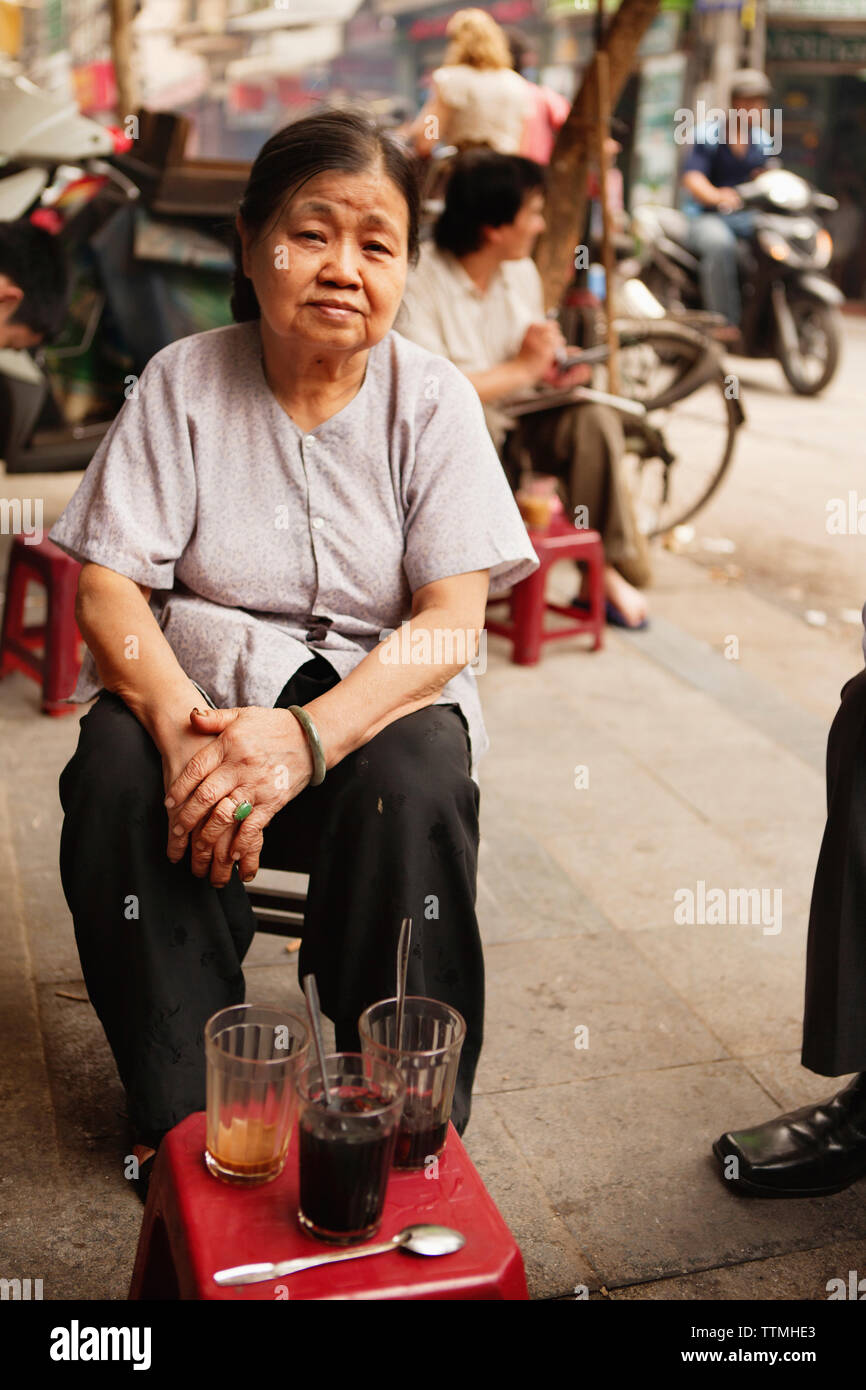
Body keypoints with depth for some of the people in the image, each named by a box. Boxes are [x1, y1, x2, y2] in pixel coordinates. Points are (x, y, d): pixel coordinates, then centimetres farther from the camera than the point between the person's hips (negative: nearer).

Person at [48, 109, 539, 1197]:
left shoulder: (432, 400, -3)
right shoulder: (182, 382, -1)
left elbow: (453, 619, -13)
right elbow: (108, 588, -7)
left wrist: (307, 736, -31)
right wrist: (182, 724, -28)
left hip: (378, 694, 0)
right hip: (198, 683, 1)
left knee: (418, 782, -33)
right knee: (115, 772, -30)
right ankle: (184, 1117, -13)